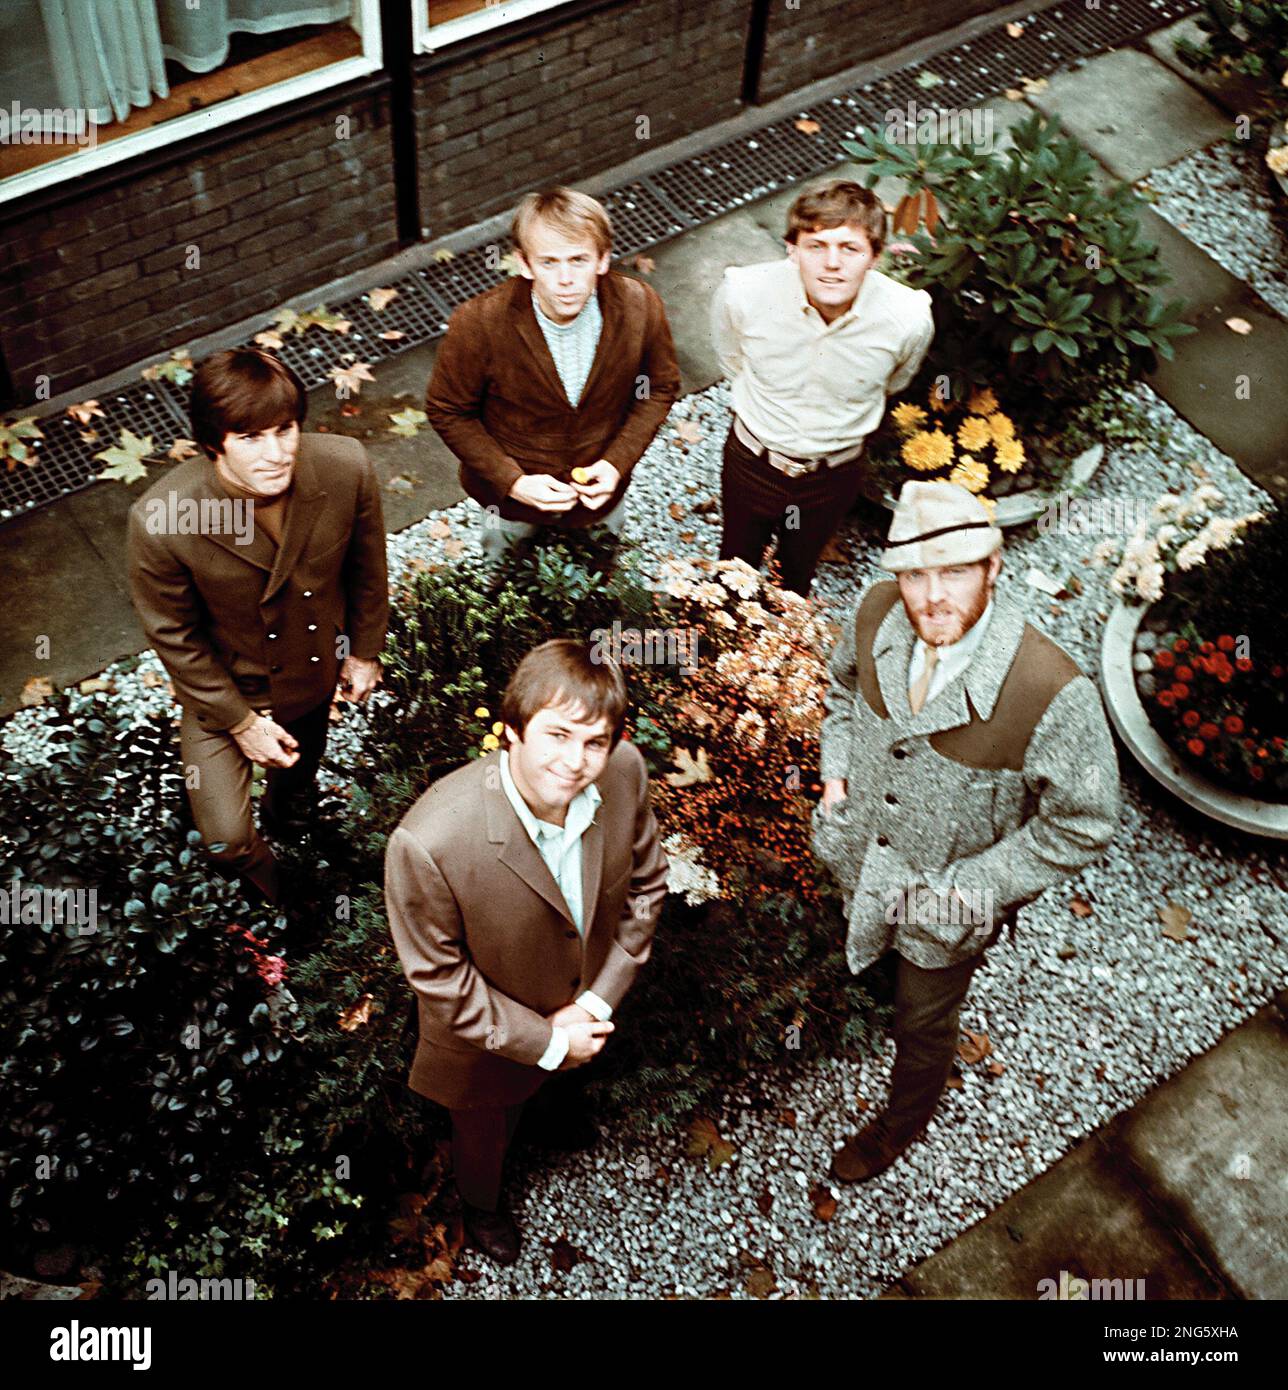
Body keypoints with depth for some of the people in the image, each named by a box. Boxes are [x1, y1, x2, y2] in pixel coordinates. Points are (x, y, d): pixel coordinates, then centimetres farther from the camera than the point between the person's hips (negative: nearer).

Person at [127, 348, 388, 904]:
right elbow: (172, 634, -19)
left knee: (301, 768, 32)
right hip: (225, 685, -3)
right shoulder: (160, 519, -36)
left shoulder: (347, 468, -30)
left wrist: (366, 649, 3)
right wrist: (239, 720, -14)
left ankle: (285, 809, 72)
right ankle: (265, 885, 37)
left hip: (316, 666, 3)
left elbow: (366, 563, -9)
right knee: (228, 840, -3)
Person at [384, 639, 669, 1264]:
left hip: (577, 1009, 3)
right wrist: (545, 1042, -19)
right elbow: (440, 980, -27)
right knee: (482, 1126, 31)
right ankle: (480, 1204, 66)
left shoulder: (624, 773, -29)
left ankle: (512, 1122, 74)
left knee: (527, 1093, 38)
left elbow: (644, 882, -10)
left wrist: (597, 1001, -14)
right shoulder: (430, 843, -43)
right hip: (485, 1035, -3)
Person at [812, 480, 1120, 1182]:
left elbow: (1081, 826, -22)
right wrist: (836, 770, -6)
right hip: (858, 859, 3)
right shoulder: (877, 614, -23)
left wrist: (967, 890, -21)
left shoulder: (1053, 695, -37)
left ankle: (902, 1121, 57)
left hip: (944, 910, -3)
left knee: (923, 1022, 25)